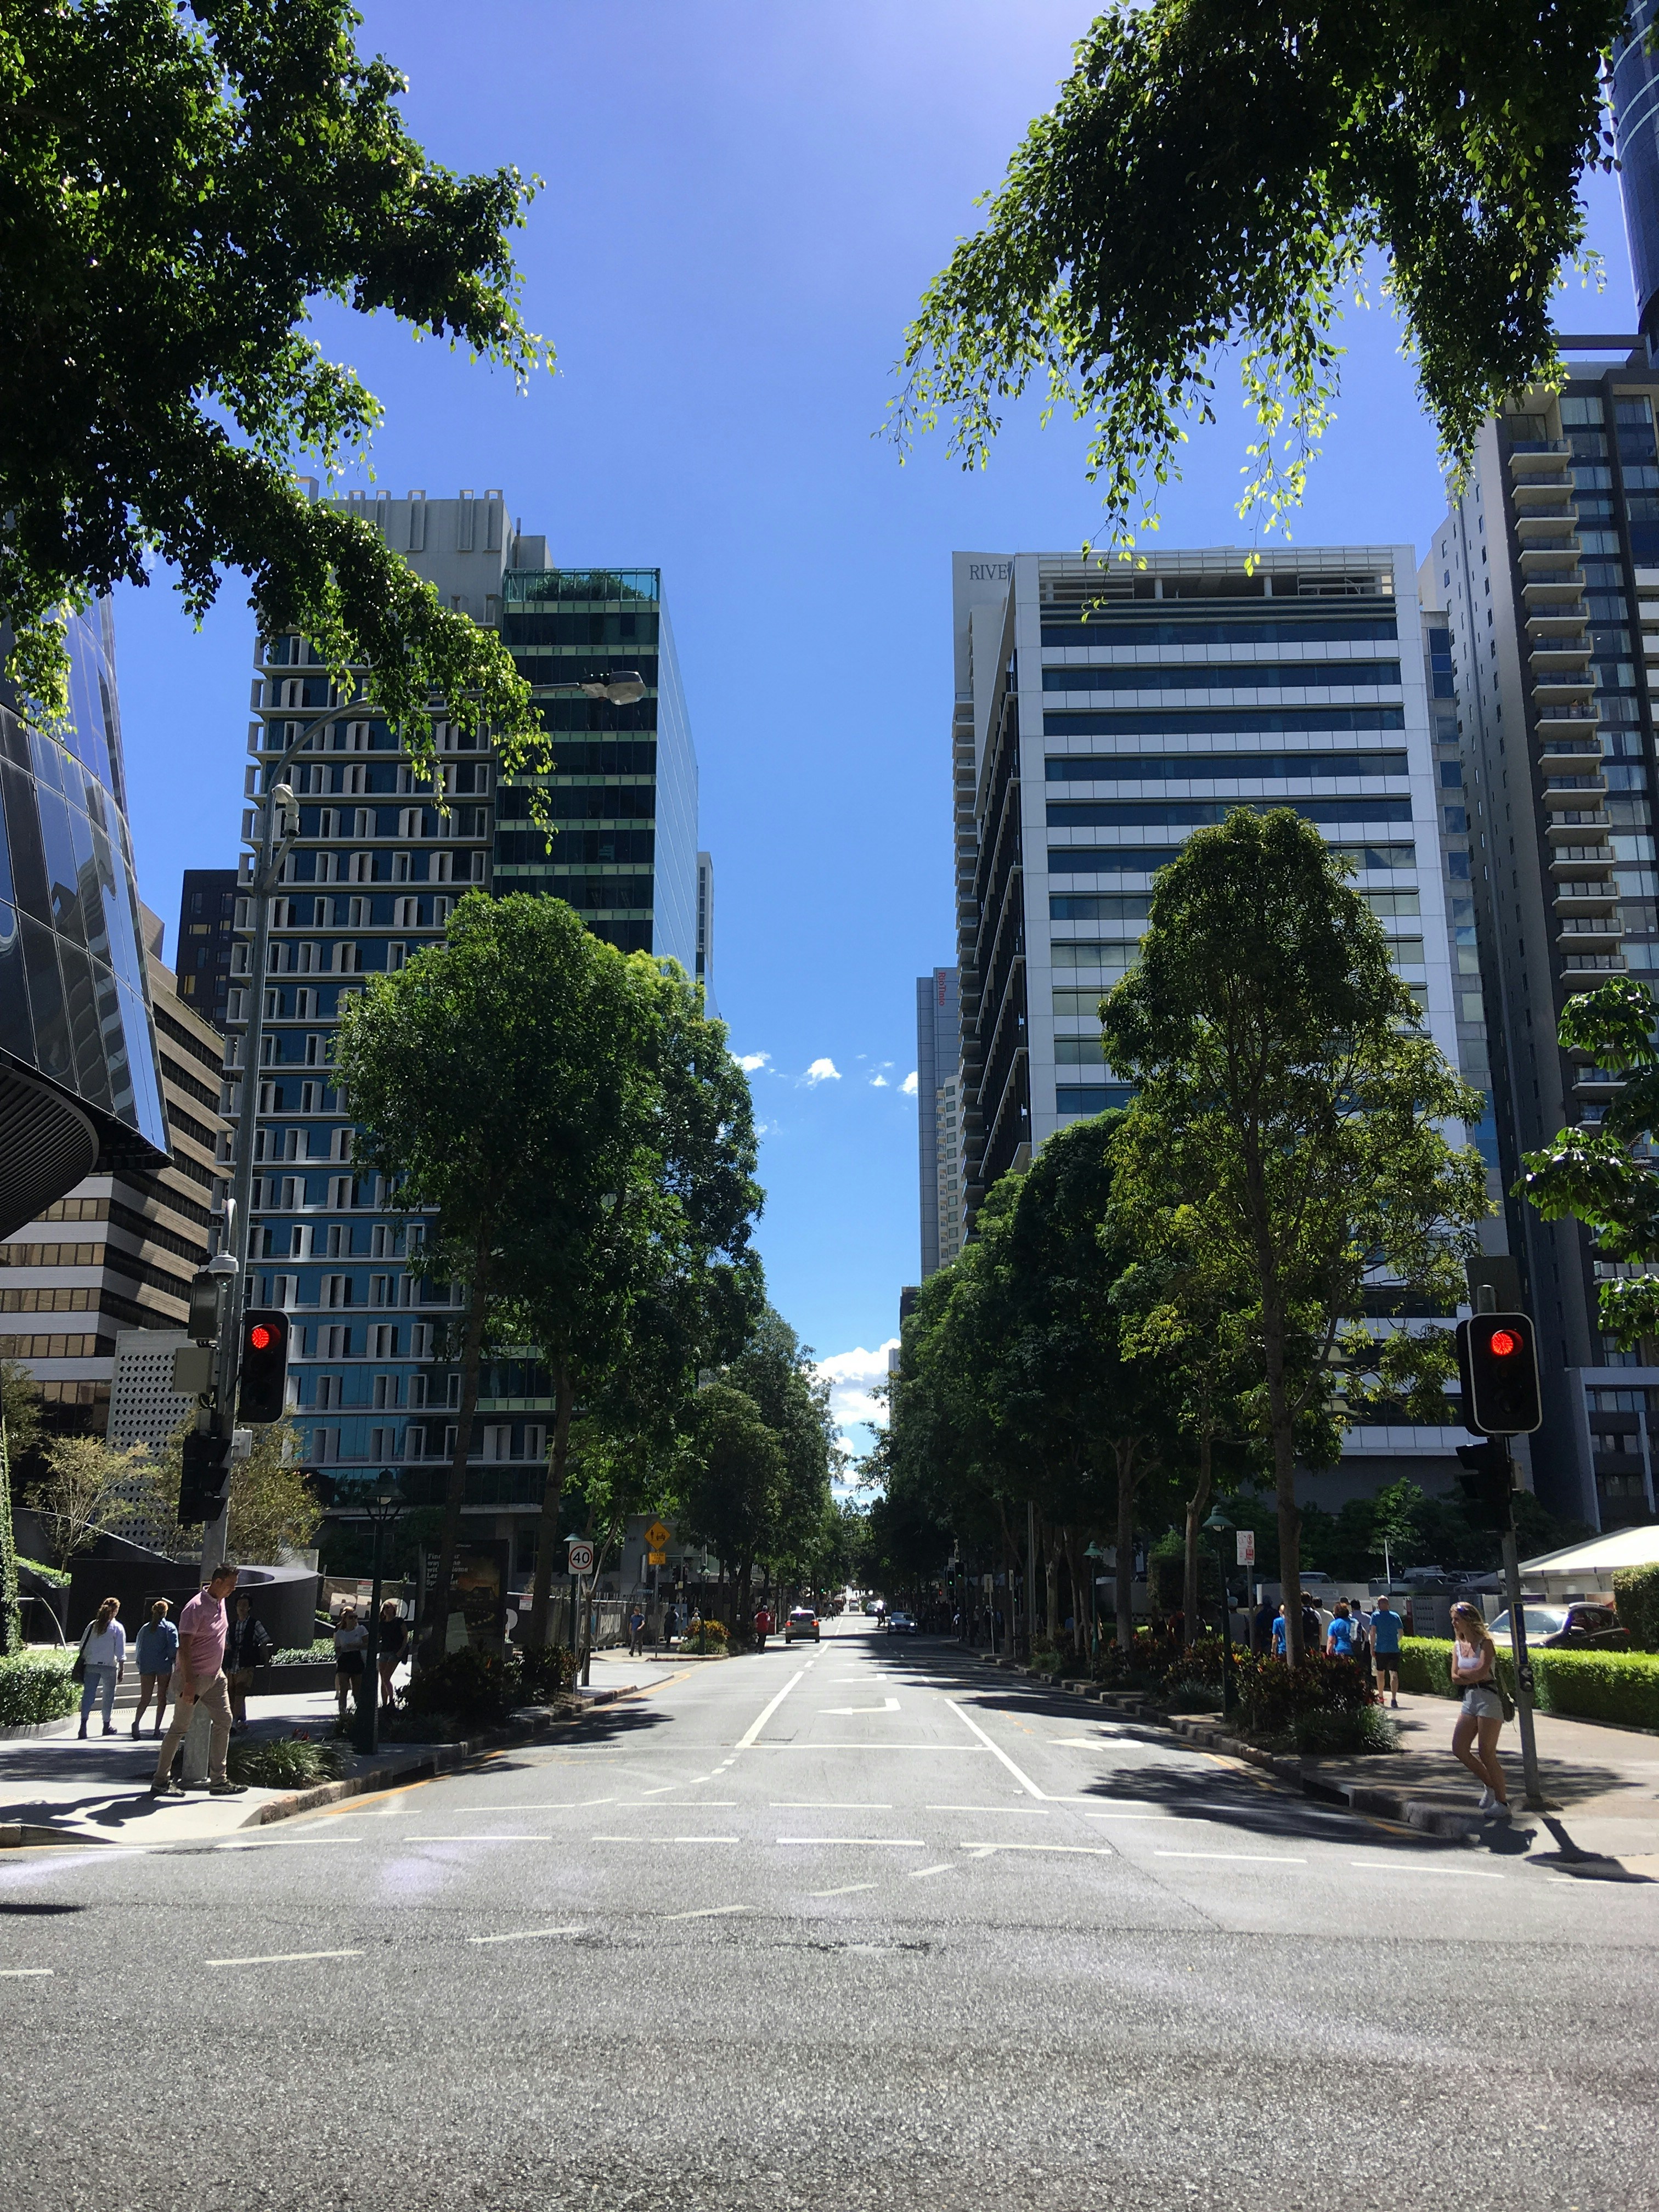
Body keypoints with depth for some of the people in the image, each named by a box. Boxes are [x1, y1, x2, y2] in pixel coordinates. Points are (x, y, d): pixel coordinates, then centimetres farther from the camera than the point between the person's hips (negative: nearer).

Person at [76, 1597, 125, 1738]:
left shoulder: (92, 1625, 8)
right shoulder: (117, 1628, -2)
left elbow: (83, 1646, 9)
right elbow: (121, 1651, -3)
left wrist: (83, 1661, 16)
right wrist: (122, 1668, 2)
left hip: (91, 1664, 2)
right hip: (109, 1665, -2)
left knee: (88, 1694, 0)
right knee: (109, 1696, 11)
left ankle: (84, 1722, -18)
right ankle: (107, 1725, 19)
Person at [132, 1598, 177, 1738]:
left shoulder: (145, 1628, 10)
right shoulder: (169, 1627, -2)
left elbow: (139, 1649, 11)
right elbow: (174, 1647, -11)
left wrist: (140, 1665, 20)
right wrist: (172, 1659, 6)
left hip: (146, 1667, 3)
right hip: (164, 1666, -3)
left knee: (145, 1699, 3)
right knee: (162, 1698, 7)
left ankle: (136, 1721, -22)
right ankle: (157, 1728, 2)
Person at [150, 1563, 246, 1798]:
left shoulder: (220, 1602, 7)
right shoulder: (196, 1607, -20)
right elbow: (184, 1648, -22)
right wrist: (189, 1683, -25)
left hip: (215, 1676, 8)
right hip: (194, 1676, -8)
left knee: (224, 1721, 3)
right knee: (179, 1727, 0)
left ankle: (218, 1780, 7)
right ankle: (161, 1781, 10)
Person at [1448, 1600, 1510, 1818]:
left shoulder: (1485, 1643, -8)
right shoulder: (1458, 1647, 12)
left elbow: (1482, 1671, -20)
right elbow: (1455, 1679, 5)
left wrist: (1463, 1673, -4)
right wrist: (1473, 1676, -10)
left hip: (1489, 1698, -7)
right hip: (1469, 1700, 8)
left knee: (1486, 1754, -9)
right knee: (1459, 1749, 2)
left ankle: (1502, 1802, 3)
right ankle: (1490, 1784, 22)